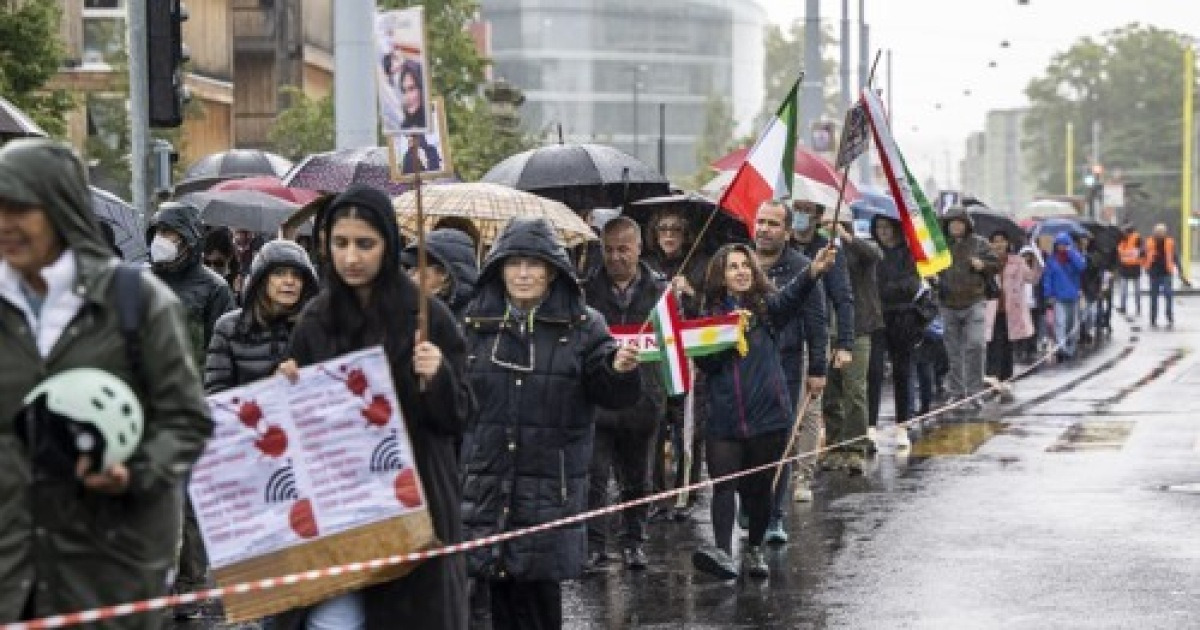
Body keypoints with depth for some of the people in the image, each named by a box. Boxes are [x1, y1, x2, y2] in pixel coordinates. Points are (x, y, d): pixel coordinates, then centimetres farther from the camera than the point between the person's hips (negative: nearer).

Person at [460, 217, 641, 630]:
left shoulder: (582, 327, -1)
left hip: (550, 486, -2)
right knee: (501, 594, 7)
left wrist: (620, 371, -27)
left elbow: (614, 396, -6)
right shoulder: (477, 323, 6)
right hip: (488, 482, 2)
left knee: (539, 596, -1)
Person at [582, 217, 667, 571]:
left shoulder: (660, 291, 3)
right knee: (594, 476, -7)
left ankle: (634, 542, 28)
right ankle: (594, 545, -2)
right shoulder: (589, 291, 1)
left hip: (643, 398, 2)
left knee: (637, 479, 15)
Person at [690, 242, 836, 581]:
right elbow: (704, 362, 2)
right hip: (724, 418, 1)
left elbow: (792, 298, -20)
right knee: (723, 484, -11)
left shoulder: (765, 306, 2)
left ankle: (754, 550, 25)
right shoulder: (711, 313, 8)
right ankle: (722, 551, -20)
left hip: (768, 414, -1)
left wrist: (814, 270, -40)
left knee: (758, 487, 8)